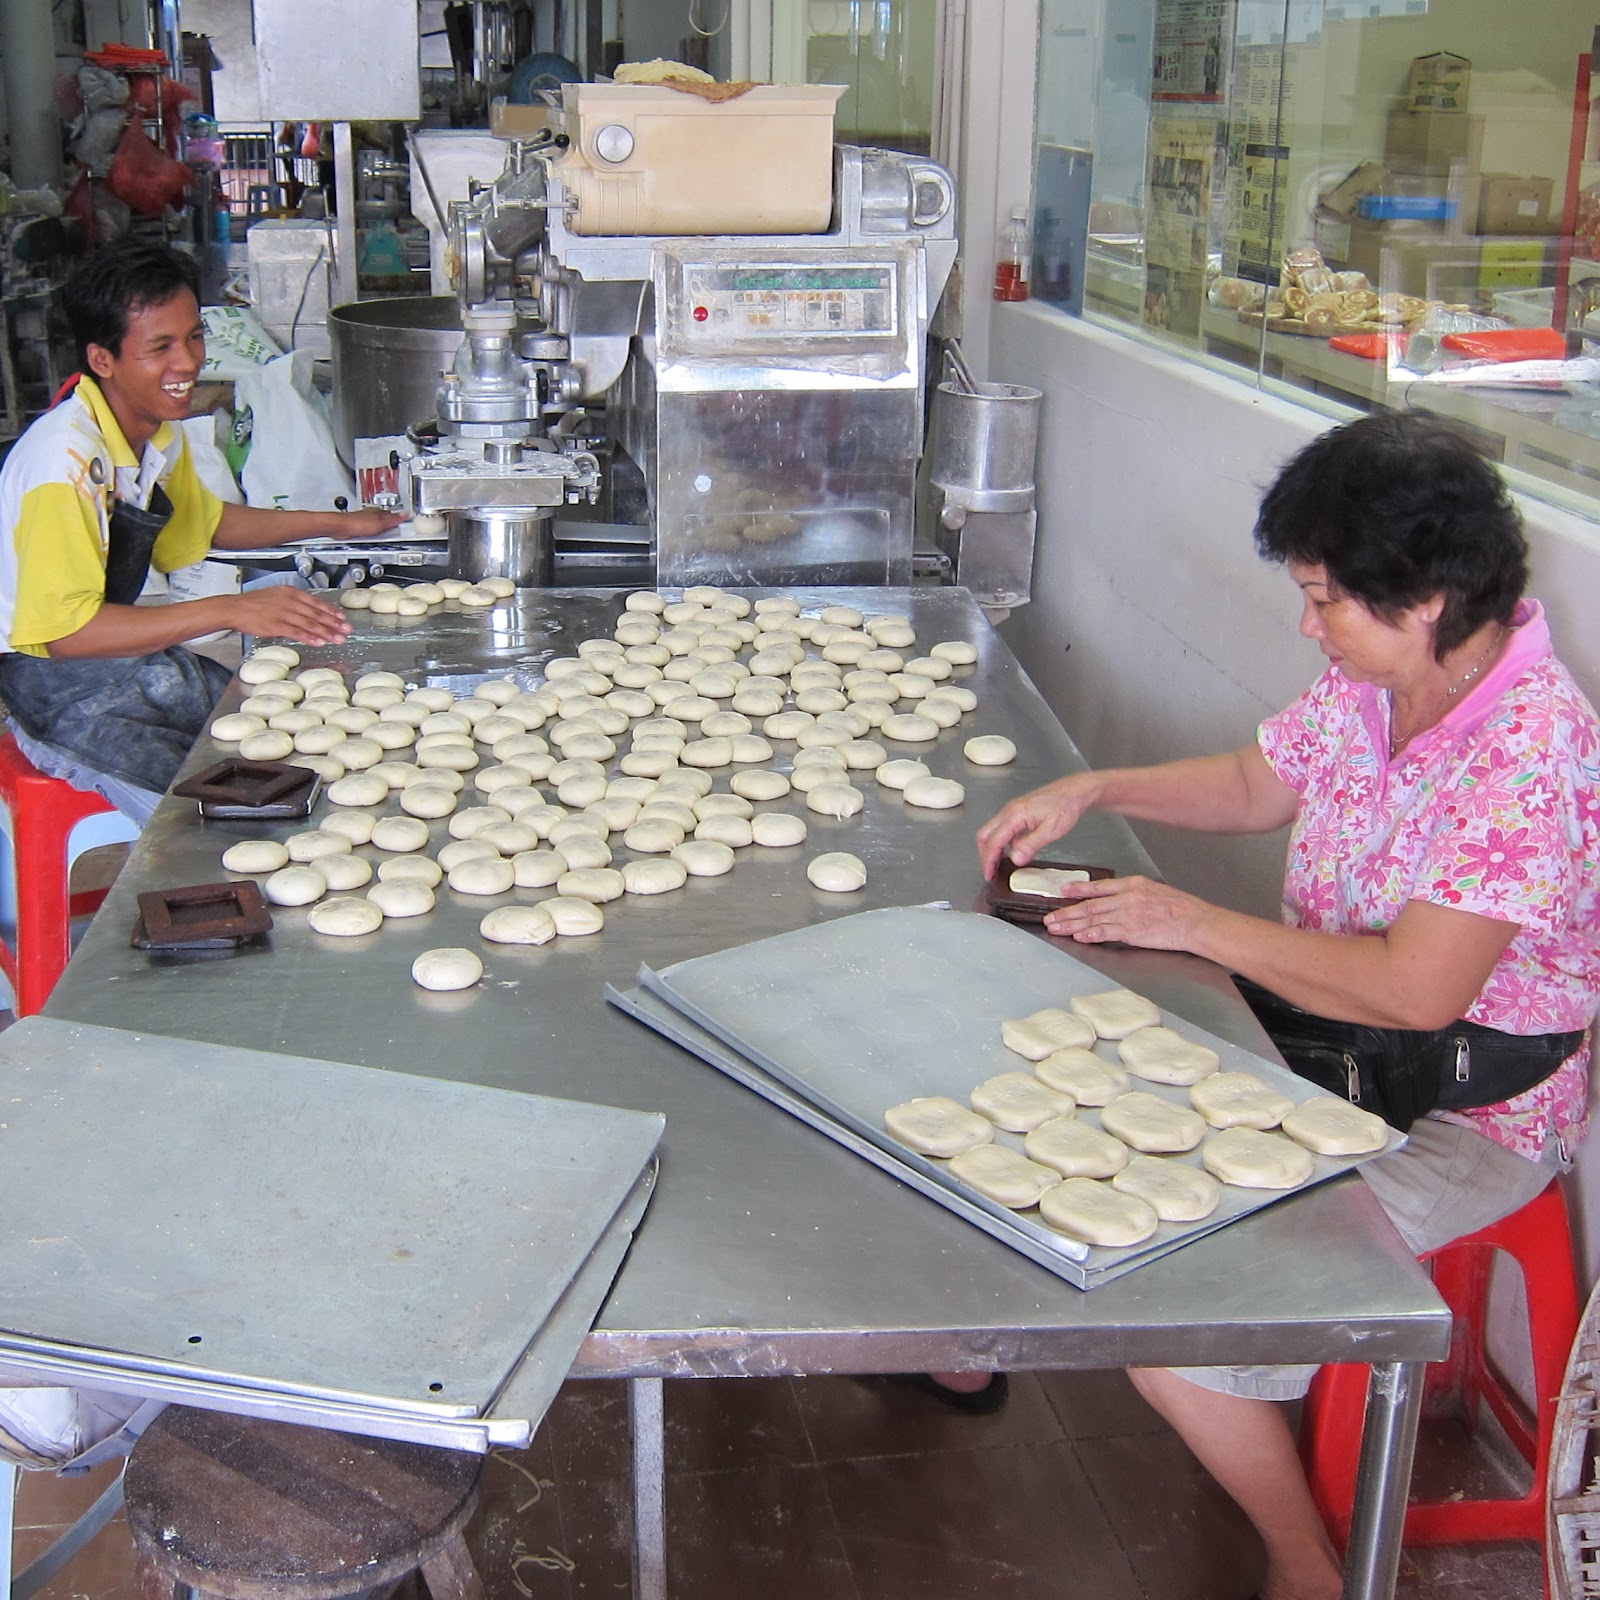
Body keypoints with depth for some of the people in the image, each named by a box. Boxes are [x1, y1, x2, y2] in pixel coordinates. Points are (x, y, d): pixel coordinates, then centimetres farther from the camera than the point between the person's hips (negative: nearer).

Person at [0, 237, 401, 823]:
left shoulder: (160, 433, 3)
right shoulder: (65, 457, -25)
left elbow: (204, 521, 25)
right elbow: (67, 631, -30)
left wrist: (335, 524, 22)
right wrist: (230, 611, -33)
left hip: (131, 656, 9)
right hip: (59, 690, -9)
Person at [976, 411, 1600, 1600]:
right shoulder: (1373, 680, -4)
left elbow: (1414, 992, -31)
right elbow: (1258, 785, 14)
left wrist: (1196, 924, -22)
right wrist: (1093, 790, 0)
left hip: (1465, 1114, -8)